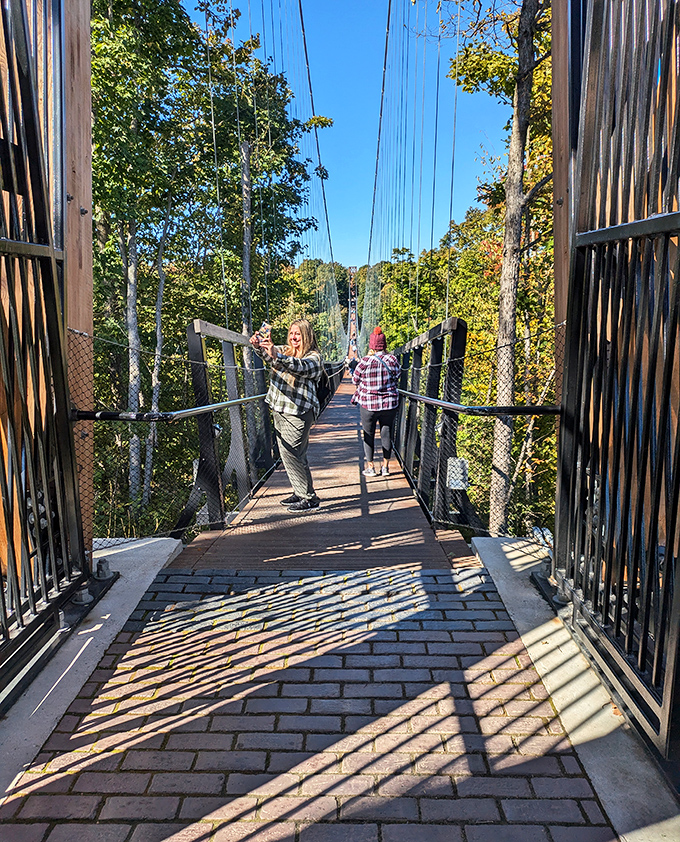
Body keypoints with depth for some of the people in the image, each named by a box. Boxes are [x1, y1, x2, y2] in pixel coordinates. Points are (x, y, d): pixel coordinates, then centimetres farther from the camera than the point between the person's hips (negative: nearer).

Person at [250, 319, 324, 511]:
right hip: (279, 410, 8)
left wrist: (276, 356, -44)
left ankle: (309, 498, -1)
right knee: (290, 454, 13)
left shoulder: (314, 357, -7)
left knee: (291, 454, -11)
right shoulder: (283, 351, 14)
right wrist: (258, 345, -27)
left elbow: (301, 367, -28)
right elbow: (268, 353, -4)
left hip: (298, 412, -8)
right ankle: (300, 493, 25)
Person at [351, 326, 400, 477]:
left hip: (368, 404, -2)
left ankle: (370, 467, 16)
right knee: (386, 434, 12)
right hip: (389, 403, 2)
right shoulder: (392, 359, -8)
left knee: (369, 435, 10)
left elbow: (355, 380, 0)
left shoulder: (365, 362, -14)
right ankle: (385, 466, 18)